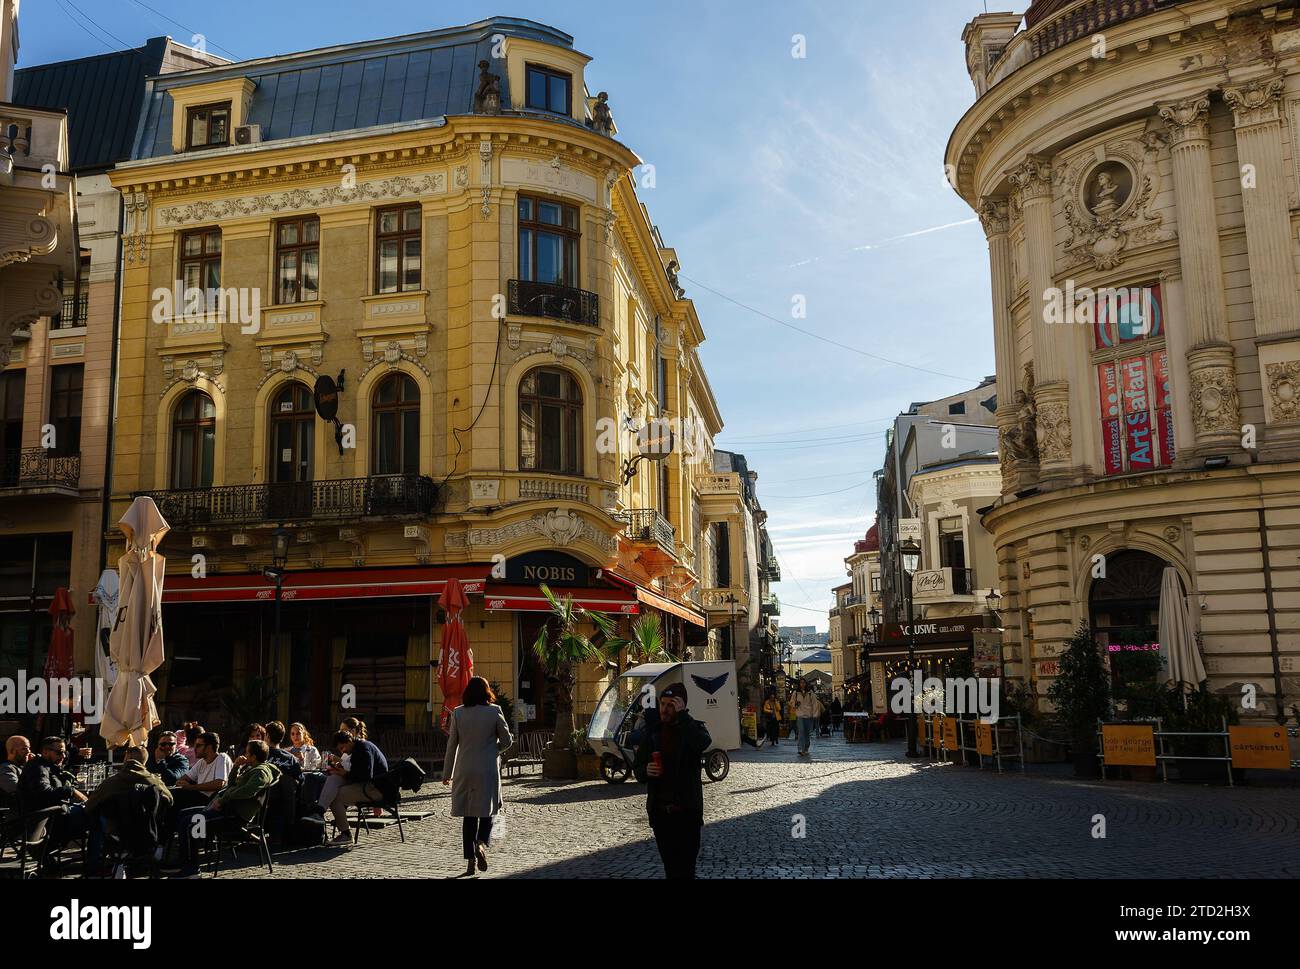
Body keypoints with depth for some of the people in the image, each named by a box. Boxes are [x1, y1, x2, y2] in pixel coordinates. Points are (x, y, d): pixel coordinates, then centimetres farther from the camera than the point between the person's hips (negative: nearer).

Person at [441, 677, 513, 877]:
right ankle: (482, 843, -18)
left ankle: (470, 860, 9)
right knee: (486, 811, 9)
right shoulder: (494, 711, -5)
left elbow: (452, 745, 4)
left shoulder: (458, 713, -1)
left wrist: (447, 774, 12)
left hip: (464, 770, 2)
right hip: (488, 769, -2)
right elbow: (507, 740, 0)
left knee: (469, 815, 10)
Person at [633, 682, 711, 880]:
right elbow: (637, 769, 11)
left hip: (687, 811, -4)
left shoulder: (693, 728, -2)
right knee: (670, 867, 13)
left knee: (686, 868, -5)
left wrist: (682, 716, -22)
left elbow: (702, 743, -27)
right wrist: (646, 771, -12)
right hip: (660, 812, 4)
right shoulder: (652, 731, 8)